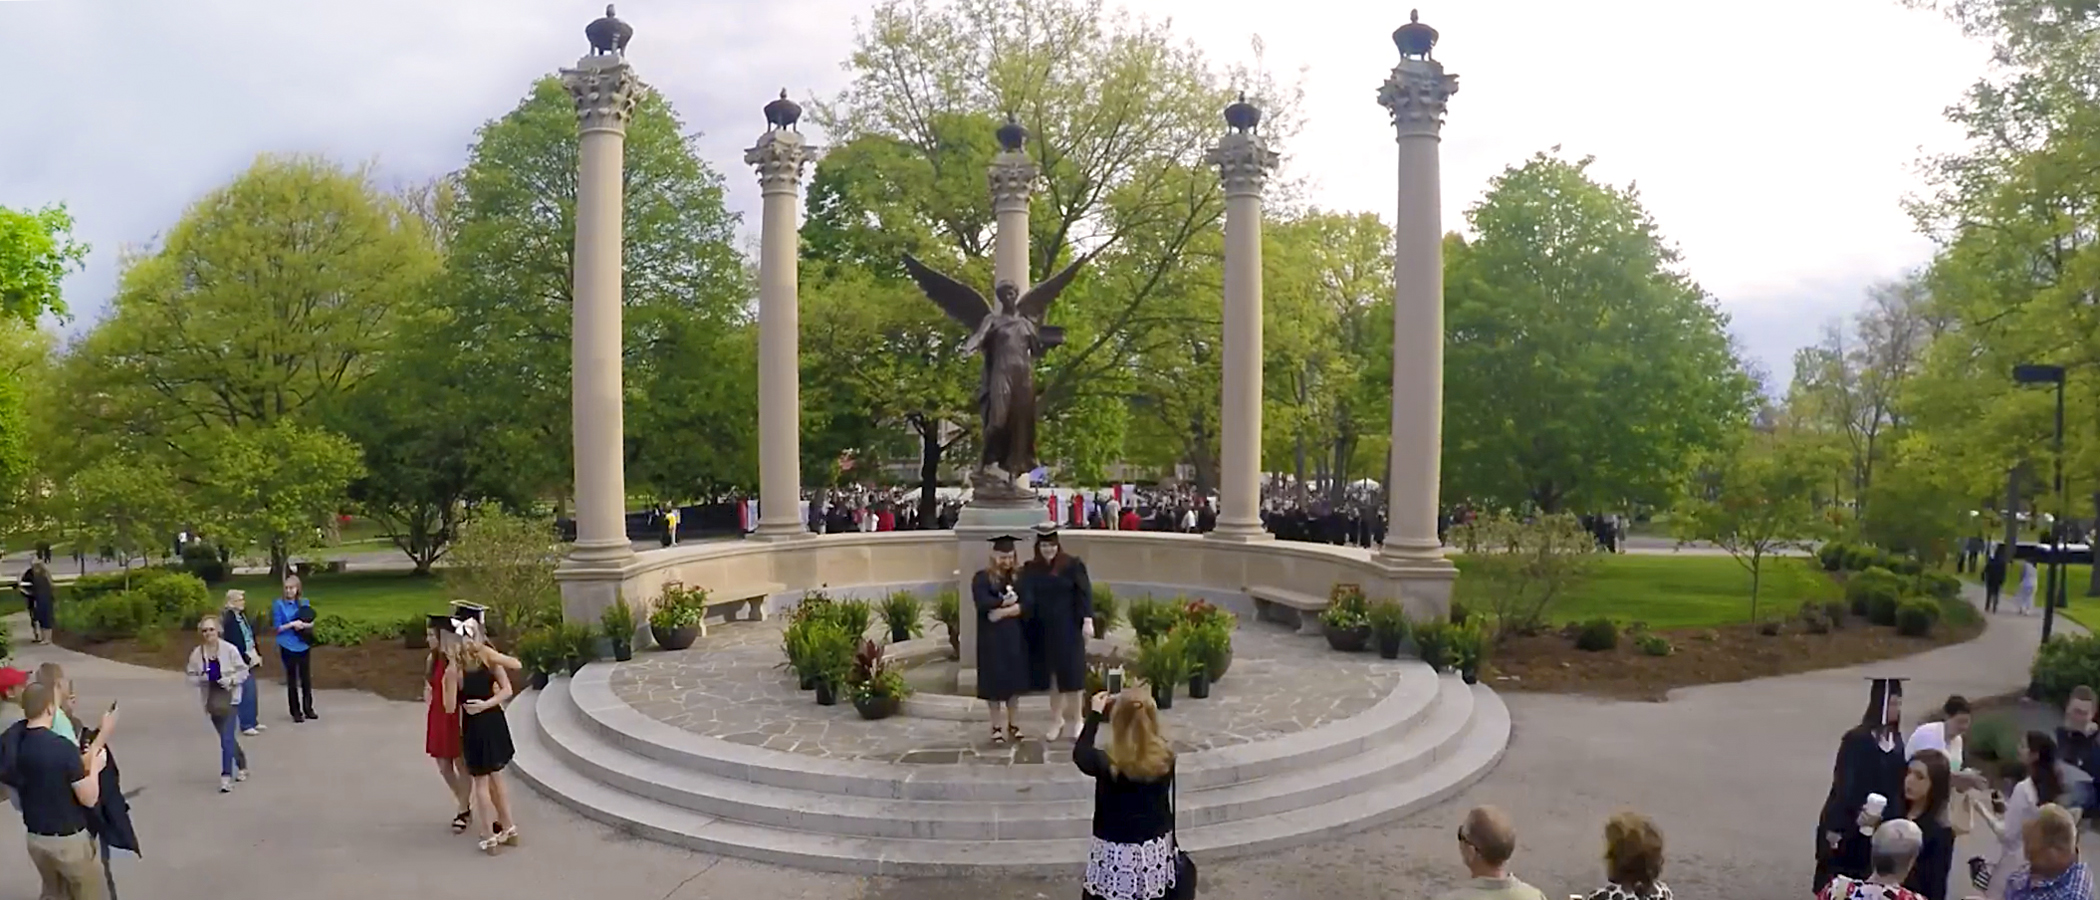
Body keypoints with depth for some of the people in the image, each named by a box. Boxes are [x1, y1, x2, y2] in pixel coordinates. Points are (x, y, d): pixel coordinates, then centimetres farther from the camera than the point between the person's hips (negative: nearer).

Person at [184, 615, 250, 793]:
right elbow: (191, 676, 5)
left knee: (227, 738, -13)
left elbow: (243, 671, -3)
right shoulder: (197, 653, -3)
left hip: (229, 697, -4)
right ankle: (242, 766, 36)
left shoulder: (229, 649, -11)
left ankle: (226, 776, -13)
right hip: (211, 700, 4)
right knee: (227, 737, 16)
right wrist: (200, 679, -16)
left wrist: (231, 680, -21)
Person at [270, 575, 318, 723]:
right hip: (288, 647, -3)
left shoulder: (305, 603, 2)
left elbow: (311, 623, 5)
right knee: (292, 680, 5)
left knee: (306, 678, 10)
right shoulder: (279, 604, -7)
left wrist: (303, 625, -15)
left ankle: (308, 709, 22)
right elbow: (277, 627, -7)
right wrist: (292, 624, -21)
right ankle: (296, 712, 12)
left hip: (304, 645, 3)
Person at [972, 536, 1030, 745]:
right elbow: (982, 603, -18)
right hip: (992, 637, -3)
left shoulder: (1020, 576, 5)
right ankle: (996, 726, 10)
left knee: (1015, 678, 7)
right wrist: (1006, 601, -10)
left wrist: (1003, 611, -16)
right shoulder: (982, 578, -3)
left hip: (1015, 636, 3)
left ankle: (1012, 723, 20)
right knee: (995, 680, 1)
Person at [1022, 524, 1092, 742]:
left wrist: (1087, 619, -16)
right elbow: (1027, 597, 1)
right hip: (1044, 629, 3)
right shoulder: (1031, 569, 4)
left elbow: (1084, 592, -8)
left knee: (1070, 673, 0)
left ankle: (1076, 720, 12)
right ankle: (1057, 719, 20)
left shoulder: (1072, 564, -6)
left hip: (1068, 627, -3)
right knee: (1051, 674, 9)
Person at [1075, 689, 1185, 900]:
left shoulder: (1108, 764, -19)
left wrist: (1094, 714, 9)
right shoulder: (1165, 759, -11)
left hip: (1117, 854, -4)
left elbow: (1080, 753, 2)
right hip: (1155, 851, 4)